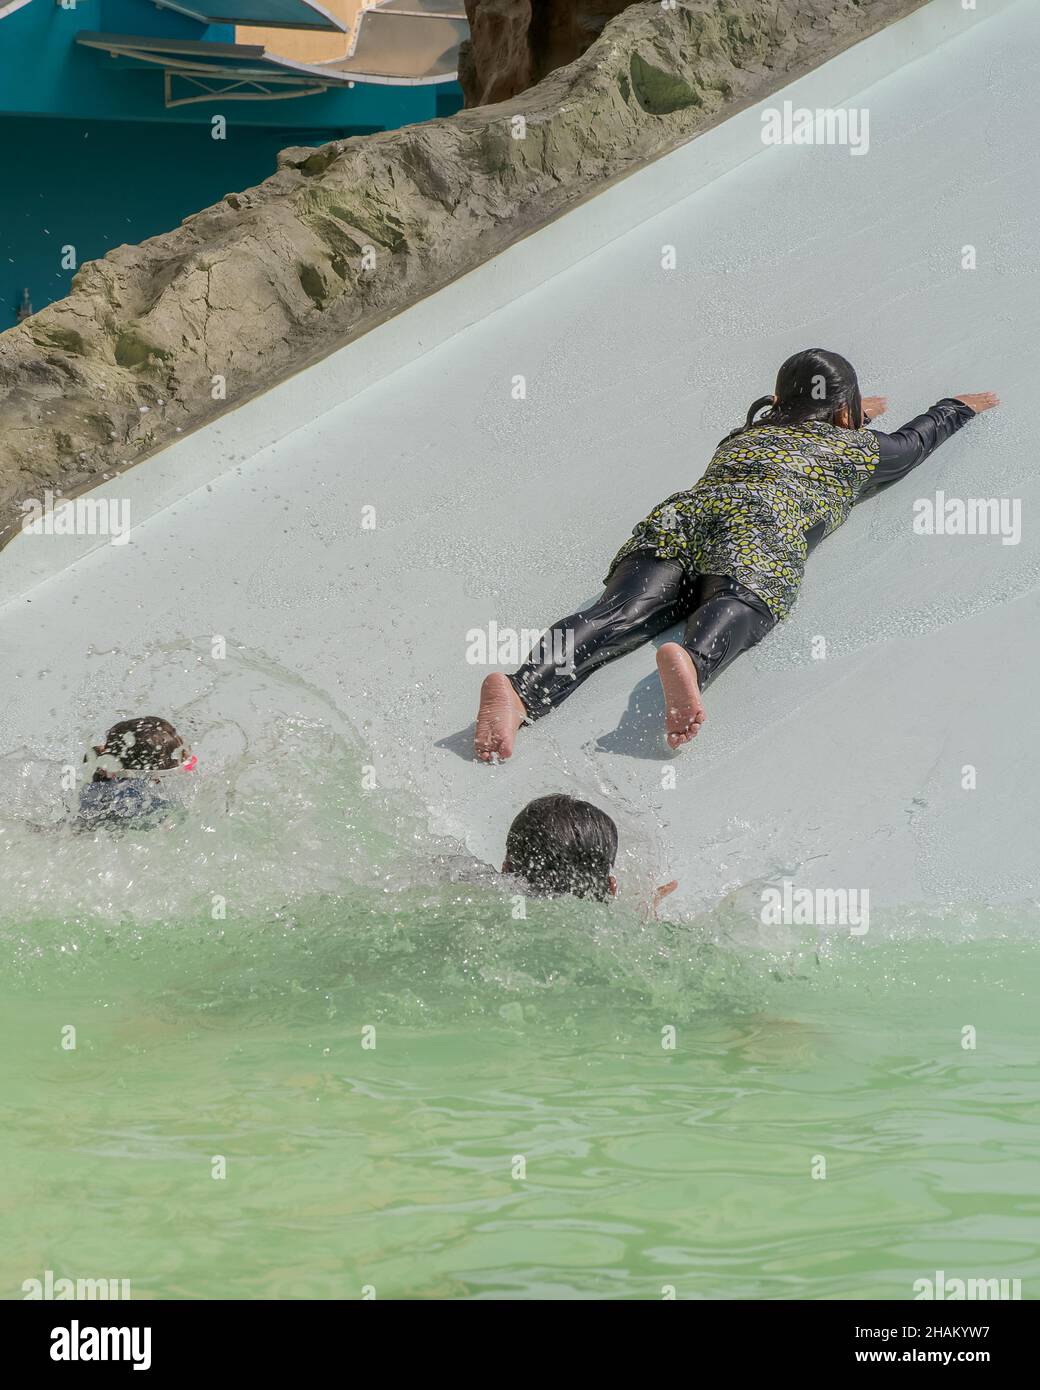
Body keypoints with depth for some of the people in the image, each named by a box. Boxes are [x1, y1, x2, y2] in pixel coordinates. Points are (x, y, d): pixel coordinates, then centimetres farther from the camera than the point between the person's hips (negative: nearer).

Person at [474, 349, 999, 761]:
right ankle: (690, 663, -67)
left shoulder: (747, 431, 42)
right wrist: (961, 404, 71)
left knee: (620, 615, -20)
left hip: (679, 512, 4)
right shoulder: (854, 447, 30)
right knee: (736, 607, -32)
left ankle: (521, 691, -46)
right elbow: (916, 440, 51)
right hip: (763, 522, -3)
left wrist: (847, 416, 83)